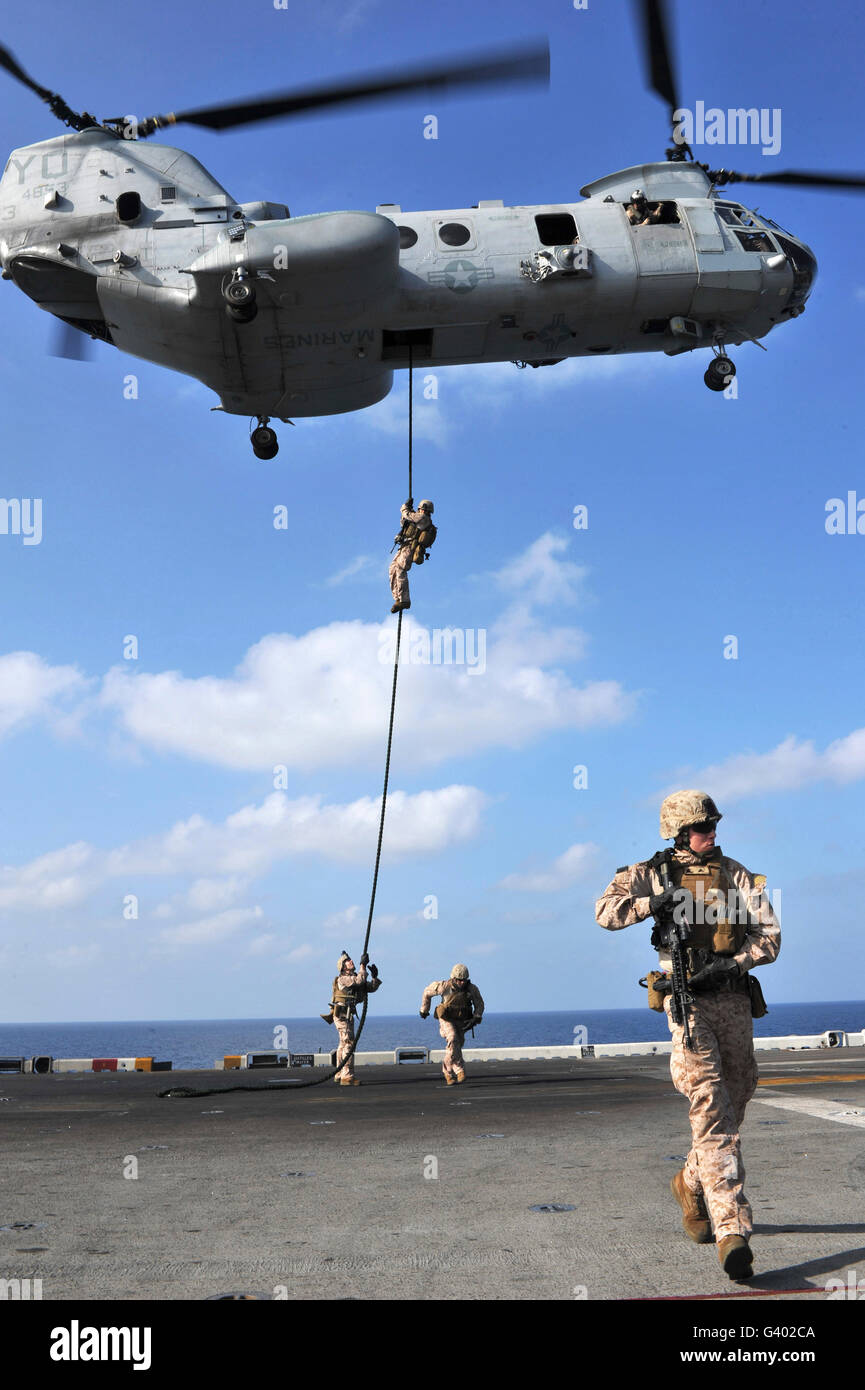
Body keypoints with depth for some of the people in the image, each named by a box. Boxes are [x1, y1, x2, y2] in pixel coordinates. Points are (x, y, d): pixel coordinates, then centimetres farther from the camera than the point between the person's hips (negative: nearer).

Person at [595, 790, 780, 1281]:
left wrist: (729, 965, -13)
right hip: (687, 1002, -4)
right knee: (711, 1111, -12)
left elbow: (769, 936, 3)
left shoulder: (735, 873, 9)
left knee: (735, 1102, 13)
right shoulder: (654, 872, 4)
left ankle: (692, 1184, 40)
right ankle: (733, 1231, -15)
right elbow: (606, 911, -4)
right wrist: (651, 903, -19)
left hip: (734, 1000, 4)